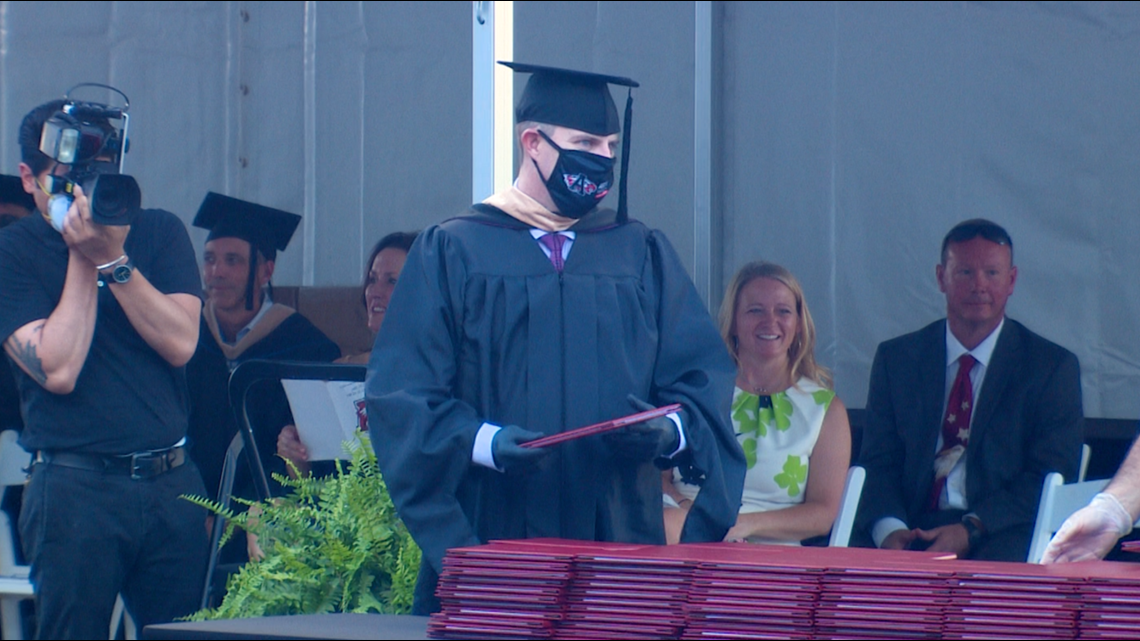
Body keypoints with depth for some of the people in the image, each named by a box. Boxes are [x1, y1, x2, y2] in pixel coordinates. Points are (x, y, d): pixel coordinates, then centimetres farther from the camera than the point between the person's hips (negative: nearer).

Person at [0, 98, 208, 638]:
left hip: (172, 485, 3)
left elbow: (180, 343, -5)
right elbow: (58, 369, -12)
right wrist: (82, 258, -9)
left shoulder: (159, 233, 9)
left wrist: (113, 259, -12)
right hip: (74, 487, -3)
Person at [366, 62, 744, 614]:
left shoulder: (643, 256, 13)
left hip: (619, 539, 2)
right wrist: (481, 441, -21)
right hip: (490, 537, -2)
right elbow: (401, 393, -4)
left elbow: (701, 377, 7)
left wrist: (672, 432, -15)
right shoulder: (452, 253, 3)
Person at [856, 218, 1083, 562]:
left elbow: (1052, 475, -1)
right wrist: (889, 529, -14)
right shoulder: (895, 359, 16)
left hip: (1003, 536, -2)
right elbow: (878, 462, 9)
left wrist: (972, 529, -16)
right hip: (913, 530, 3)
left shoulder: (1052, 366, 8)